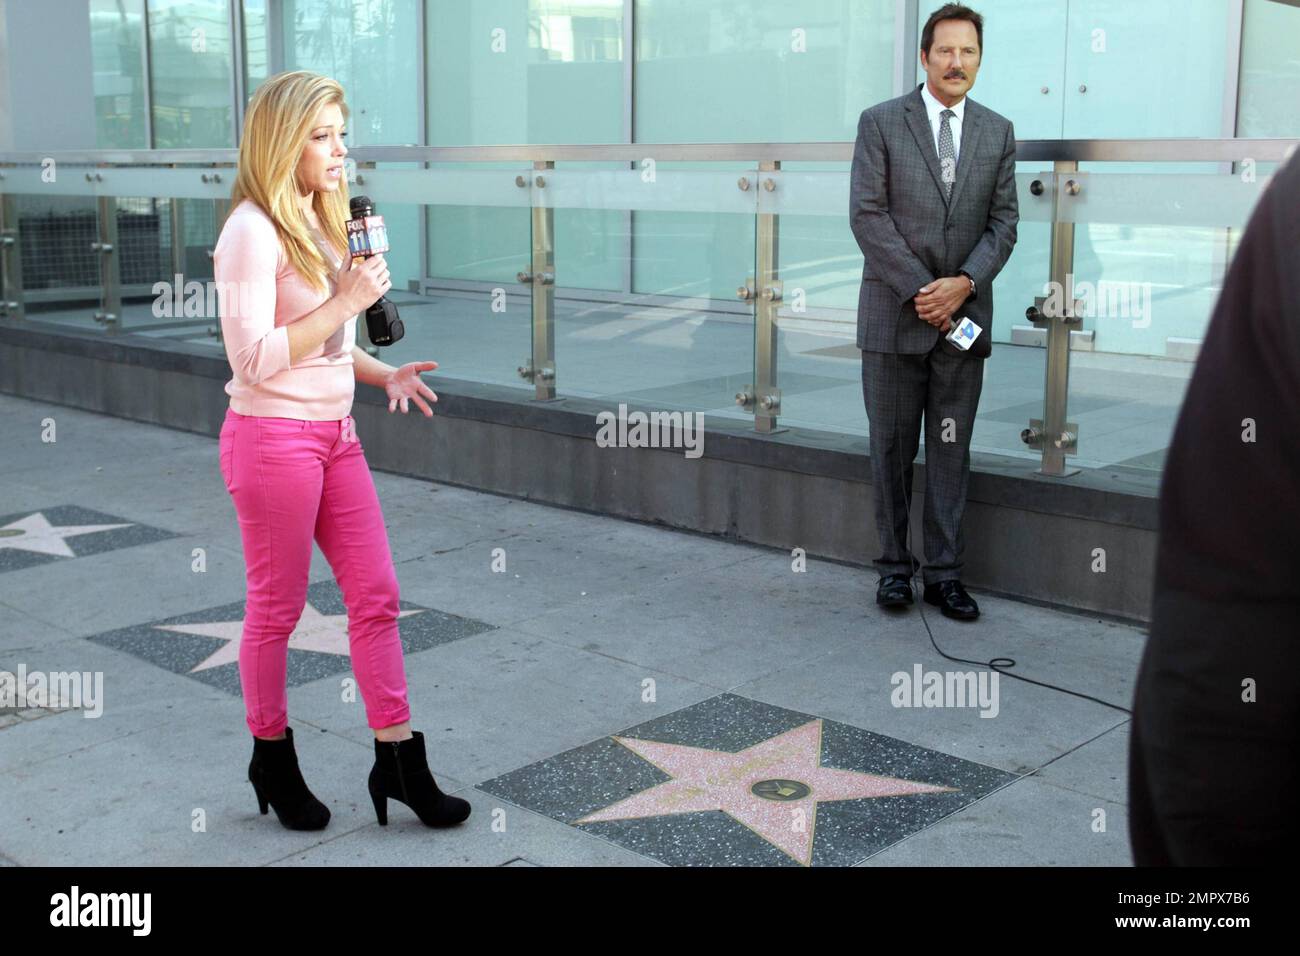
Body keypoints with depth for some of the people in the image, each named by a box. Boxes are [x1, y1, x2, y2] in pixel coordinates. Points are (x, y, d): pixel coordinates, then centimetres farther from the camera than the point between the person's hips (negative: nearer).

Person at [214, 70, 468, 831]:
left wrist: (383, 373, 2)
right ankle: (273, 760, 26)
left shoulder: (320, 224, 12)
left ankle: (399, 760, 16)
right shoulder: (252, 231, -15)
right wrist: (346, 301, -19)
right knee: (278, 609, 6)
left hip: (335, 434, 8)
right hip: (273, 437, -8)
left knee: (377, 595, 7)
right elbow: (254, 357, -20)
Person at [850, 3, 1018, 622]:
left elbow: (1004, 222, 7)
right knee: (891, 448, 4)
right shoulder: (881, 123, 0)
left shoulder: (998, 133, 10)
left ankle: (944, 573, 12)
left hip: (964, 315, 2)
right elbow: (867, 215, -7)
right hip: (895, 316, -2)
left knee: (951, 451, 5)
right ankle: (894, 566, 15)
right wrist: (919, 292, -13)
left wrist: (963, 282, -11)